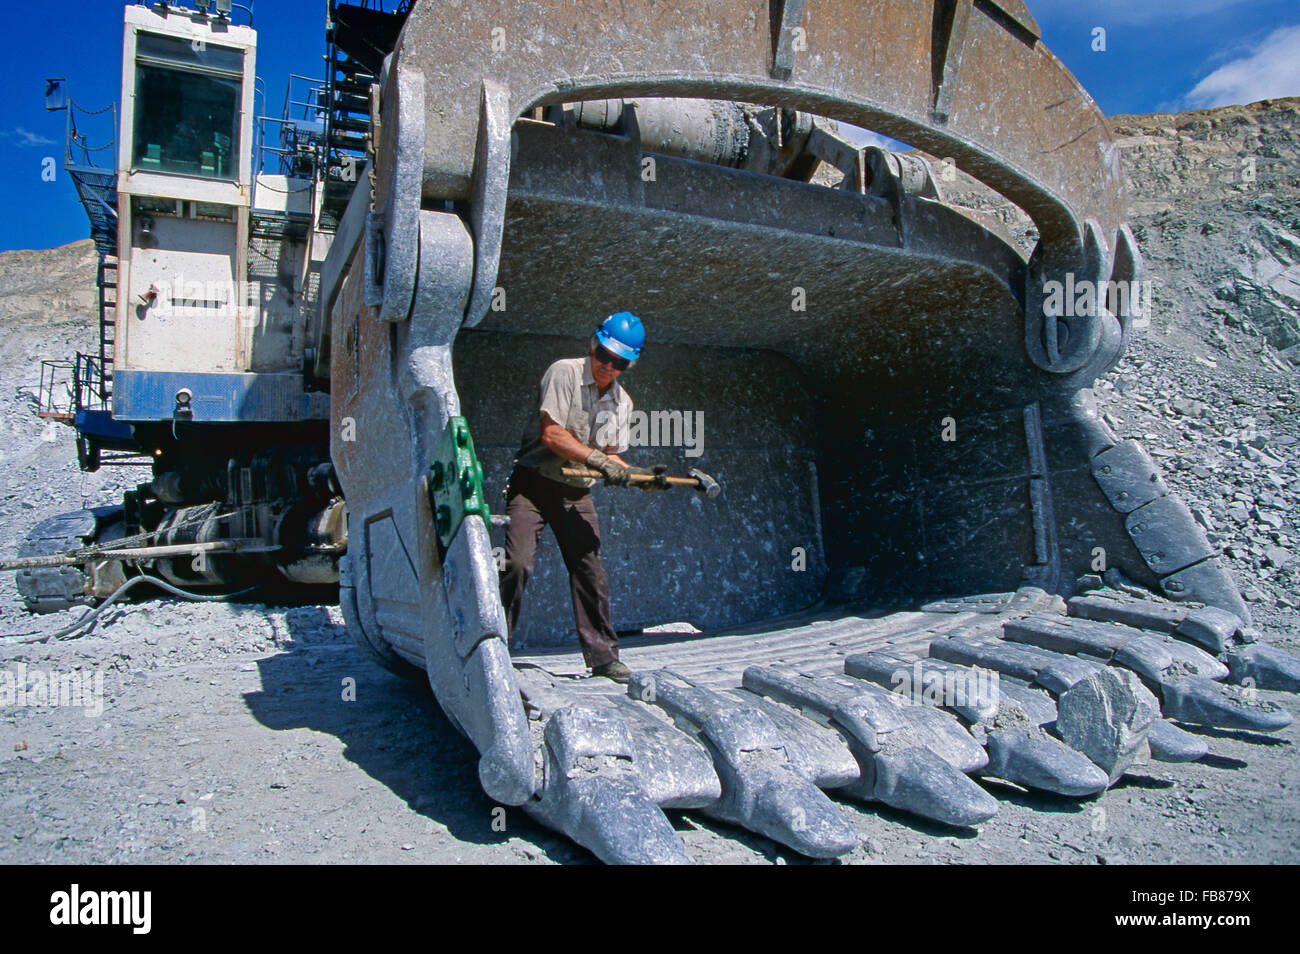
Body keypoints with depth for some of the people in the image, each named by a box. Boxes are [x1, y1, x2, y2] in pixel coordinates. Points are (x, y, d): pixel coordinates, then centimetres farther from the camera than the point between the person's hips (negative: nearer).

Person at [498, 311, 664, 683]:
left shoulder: (622, 402, 10)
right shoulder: (564, 373, -9)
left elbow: (611, 457, 14)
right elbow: (551, 434, -17)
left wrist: (641, 477, -3)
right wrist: (597, 459, -20)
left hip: (577, 495, 5)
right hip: (534, 484, -5)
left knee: (591, 573, 4)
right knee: (518, 563, -16)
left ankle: (603, 656, 16)